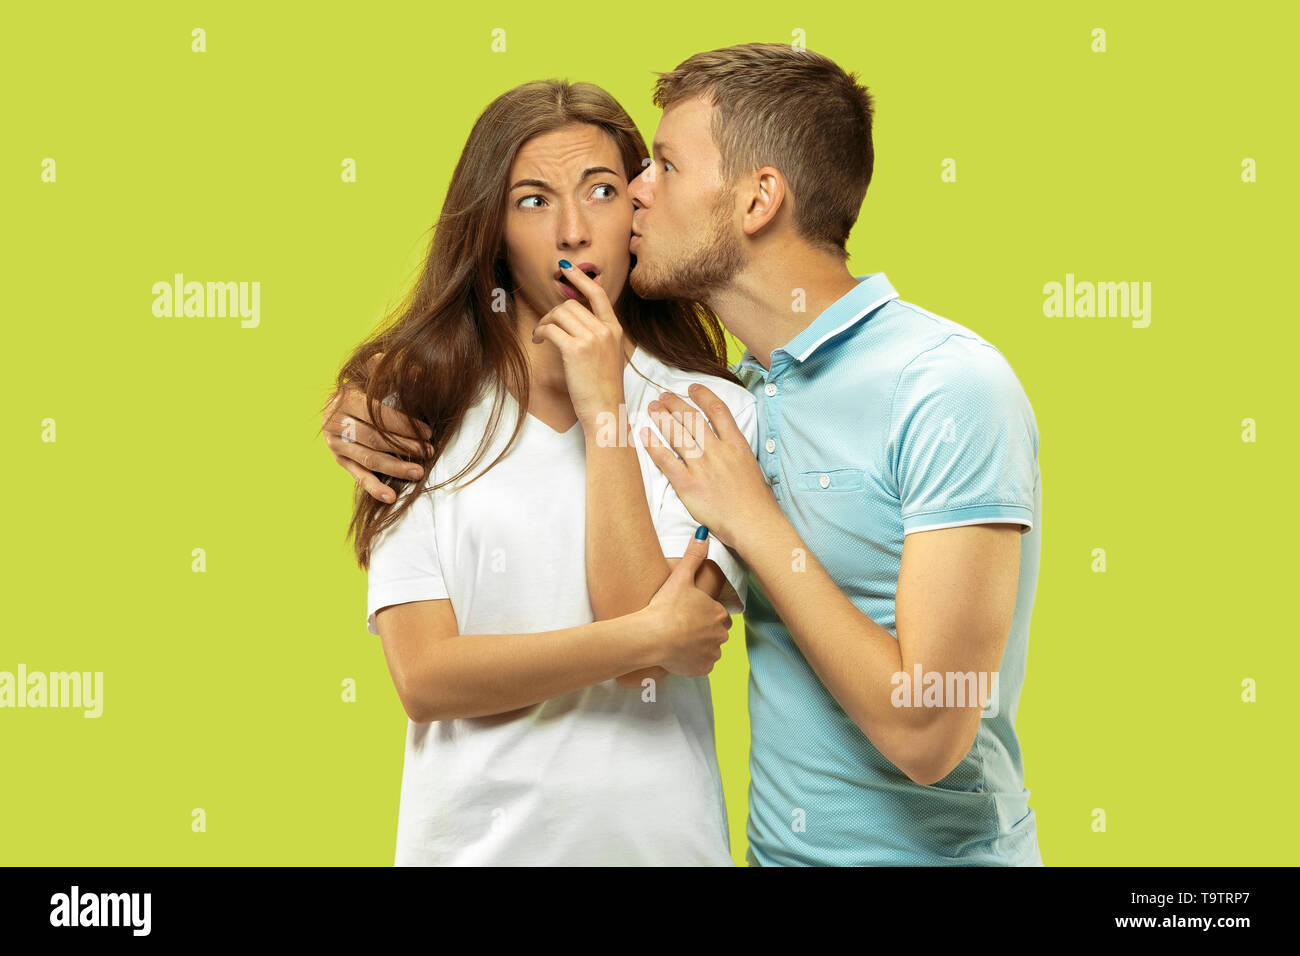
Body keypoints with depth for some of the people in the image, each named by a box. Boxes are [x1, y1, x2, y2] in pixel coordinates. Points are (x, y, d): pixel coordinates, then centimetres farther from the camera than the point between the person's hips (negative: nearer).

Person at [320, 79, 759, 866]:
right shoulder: (415, 404, -4)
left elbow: (641, 640, -17)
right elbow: (424, 676, -11)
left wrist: (603, 410, -15)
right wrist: (651, 637, -14)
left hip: (655, 831, 0)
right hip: (475, 834, 0)